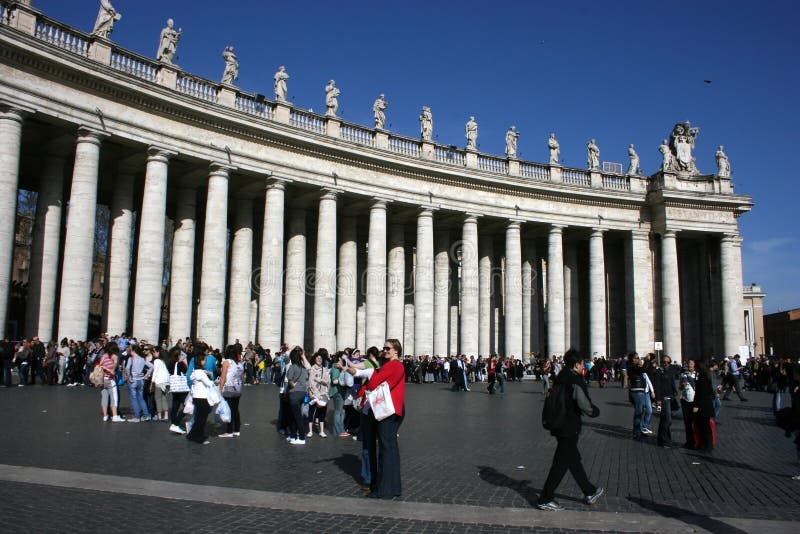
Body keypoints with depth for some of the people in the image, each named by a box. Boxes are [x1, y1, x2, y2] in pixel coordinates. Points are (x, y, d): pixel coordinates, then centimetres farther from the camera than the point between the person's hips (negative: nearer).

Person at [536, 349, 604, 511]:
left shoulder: (560, 378, 9)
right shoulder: (576, 380, -18)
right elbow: (585, 405, -22)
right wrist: (595, 411, -1)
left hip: (558, 425, 9)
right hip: (569, 428, -9)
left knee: (574, 459, 19)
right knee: (561, 463, -1)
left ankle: (590, 492, 35)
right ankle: (545, 499, 4)